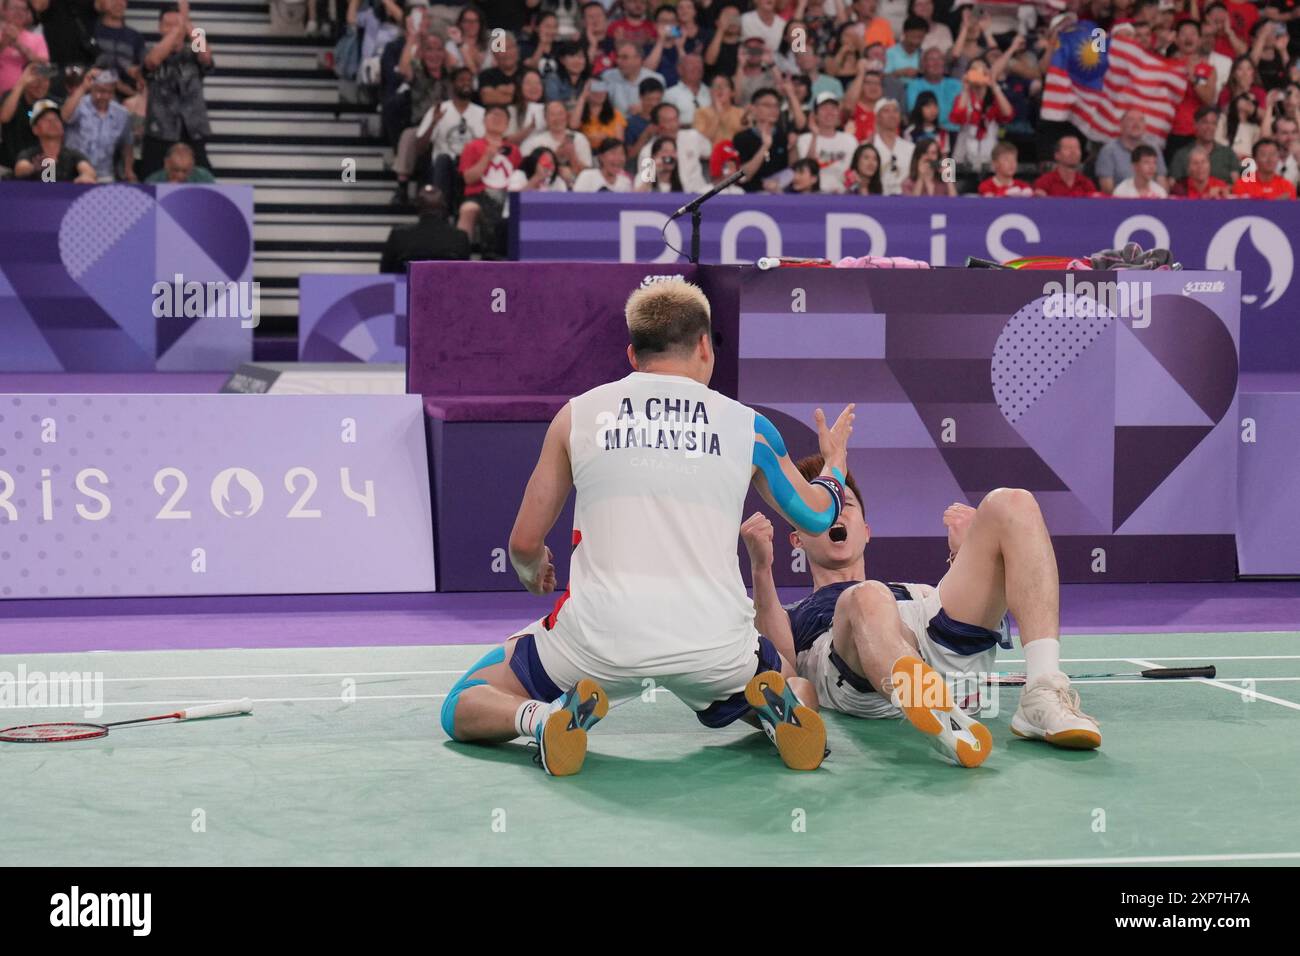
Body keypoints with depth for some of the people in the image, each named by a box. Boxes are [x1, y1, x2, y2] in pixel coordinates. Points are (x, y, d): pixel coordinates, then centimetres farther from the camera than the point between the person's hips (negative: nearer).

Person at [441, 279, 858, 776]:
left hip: (599, 636, -1)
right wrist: (836, 461, 47)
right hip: (714, 645, 2)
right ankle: (778, 710, -3)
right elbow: (818, 516, 25)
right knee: (798, 693, 34)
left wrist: (532, 571, 39)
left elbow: (525, 542, 15)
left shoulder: (577, 414, 9)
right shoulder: (745, 425, 10)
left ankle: (543, 718, -14)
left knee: (463, 709, 19)